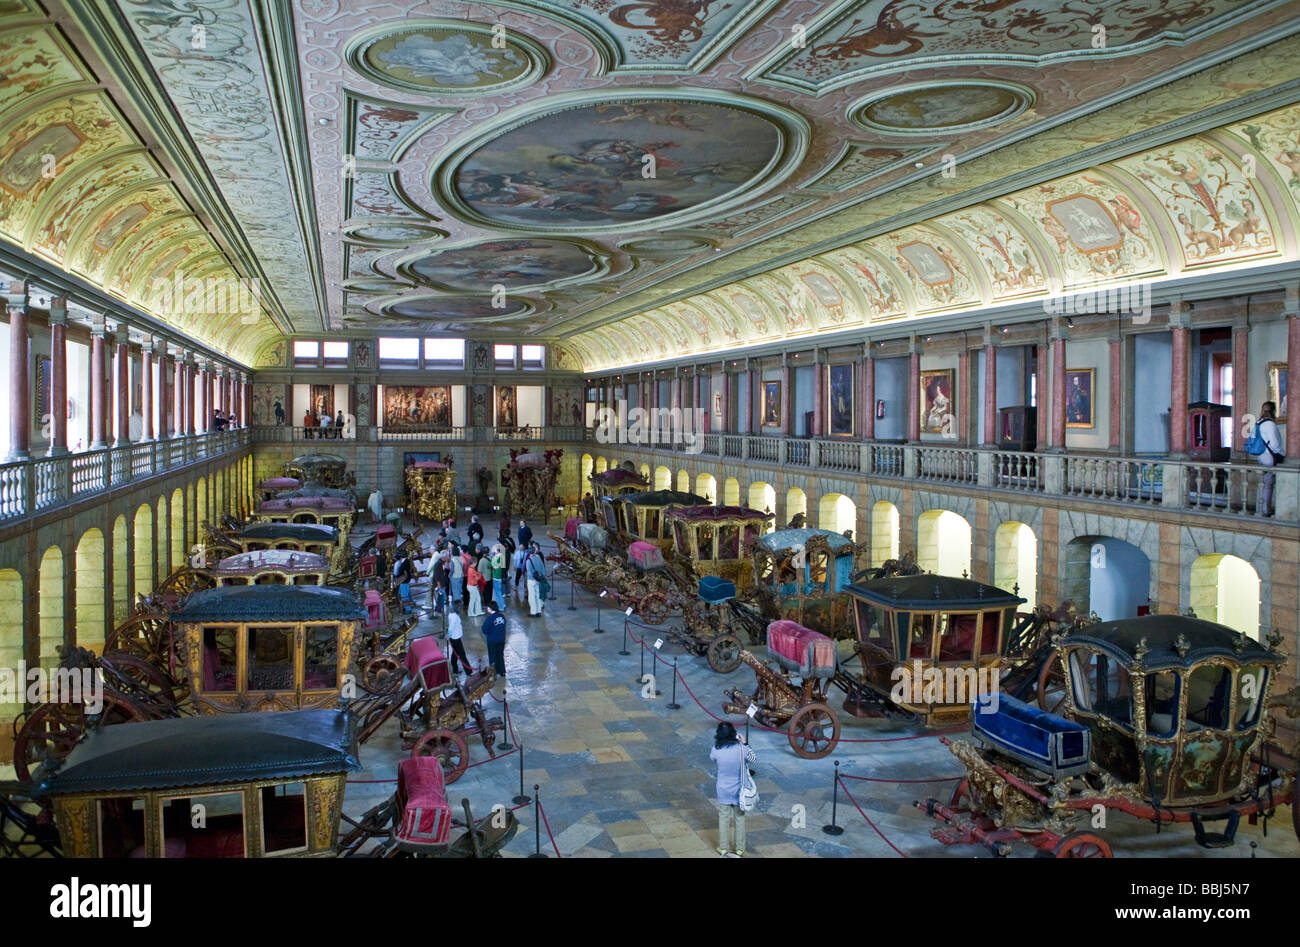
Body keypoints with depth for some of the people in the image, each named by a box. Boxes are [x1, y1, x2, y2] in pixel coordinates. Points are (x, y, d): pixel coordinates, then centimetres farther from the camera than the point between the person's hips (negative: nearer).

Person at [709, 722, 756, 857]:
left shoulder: (716, 750, -19)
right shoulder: (742, 749, -19)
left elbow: (711, 757, 5)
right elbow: (754, 760, -1)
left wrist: (717, 742, 4)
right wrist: (745, 743, 1)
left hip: (723, 791, 0)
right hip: (739, 790, 0)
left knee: (723, 818, 16)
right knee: (740, 818, 16)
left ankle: (723, 848, 26)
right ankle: (739, 848, 27)